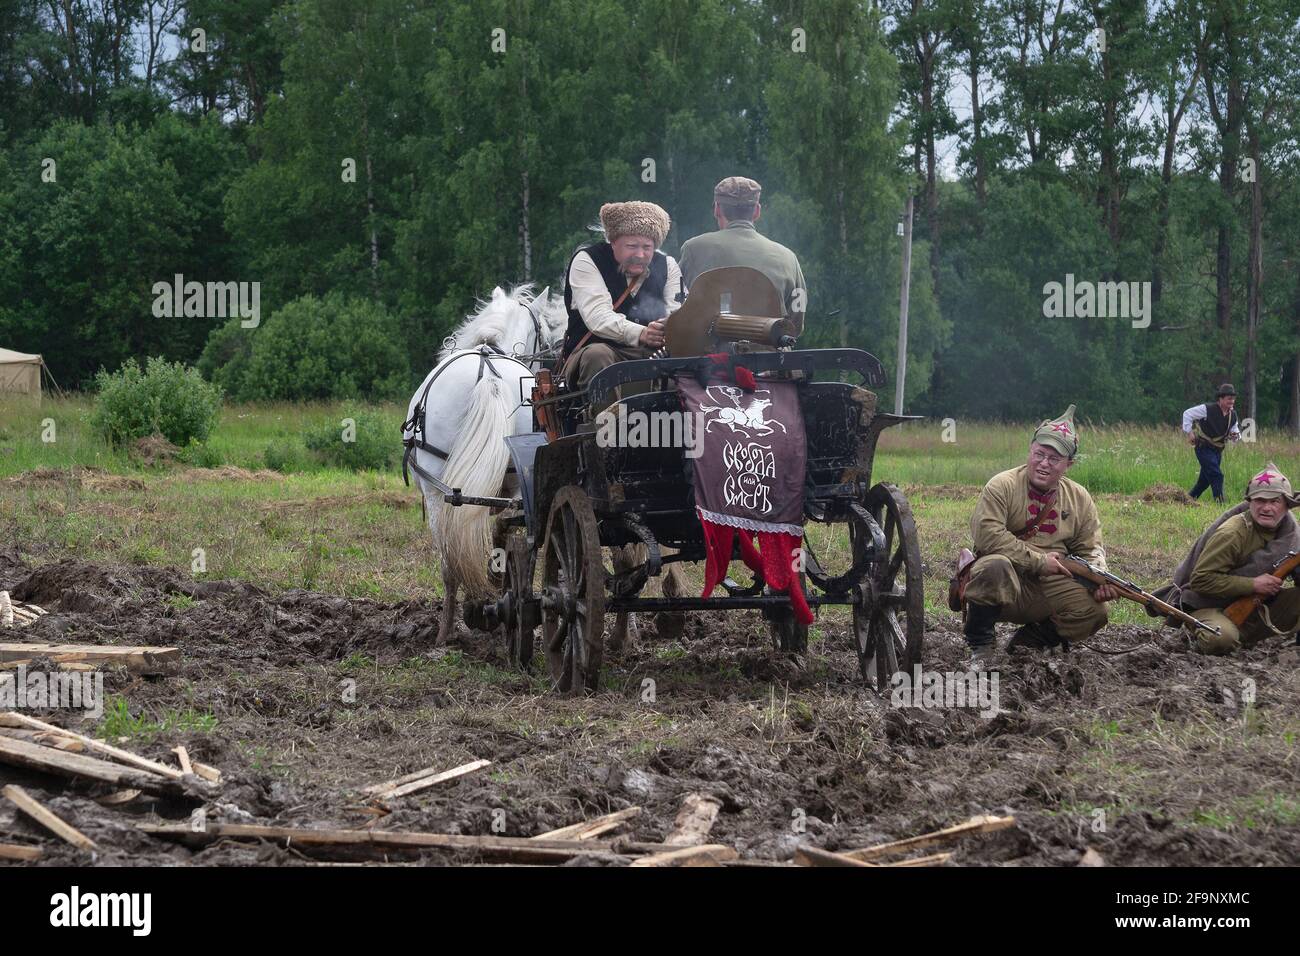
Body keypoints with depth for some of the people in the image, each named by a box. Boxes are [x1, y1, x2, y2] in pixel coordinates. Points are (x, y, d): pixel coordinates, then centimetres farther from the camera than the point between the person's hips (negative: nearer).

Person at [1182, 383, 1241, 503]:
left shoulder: (1233, 415, 5)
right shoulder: (1208, 409, -16)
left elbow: (1235, 430, 16)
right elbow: (1187, 414, -8)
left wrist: (1236, 435, -9)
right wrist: (1189, 432, -12)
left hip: (1217, 450, 8)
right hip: (1204, 448, -7)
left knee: (1205, 479, 14)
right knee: (1216, 476, -18)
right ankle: (1220, 503, -17)